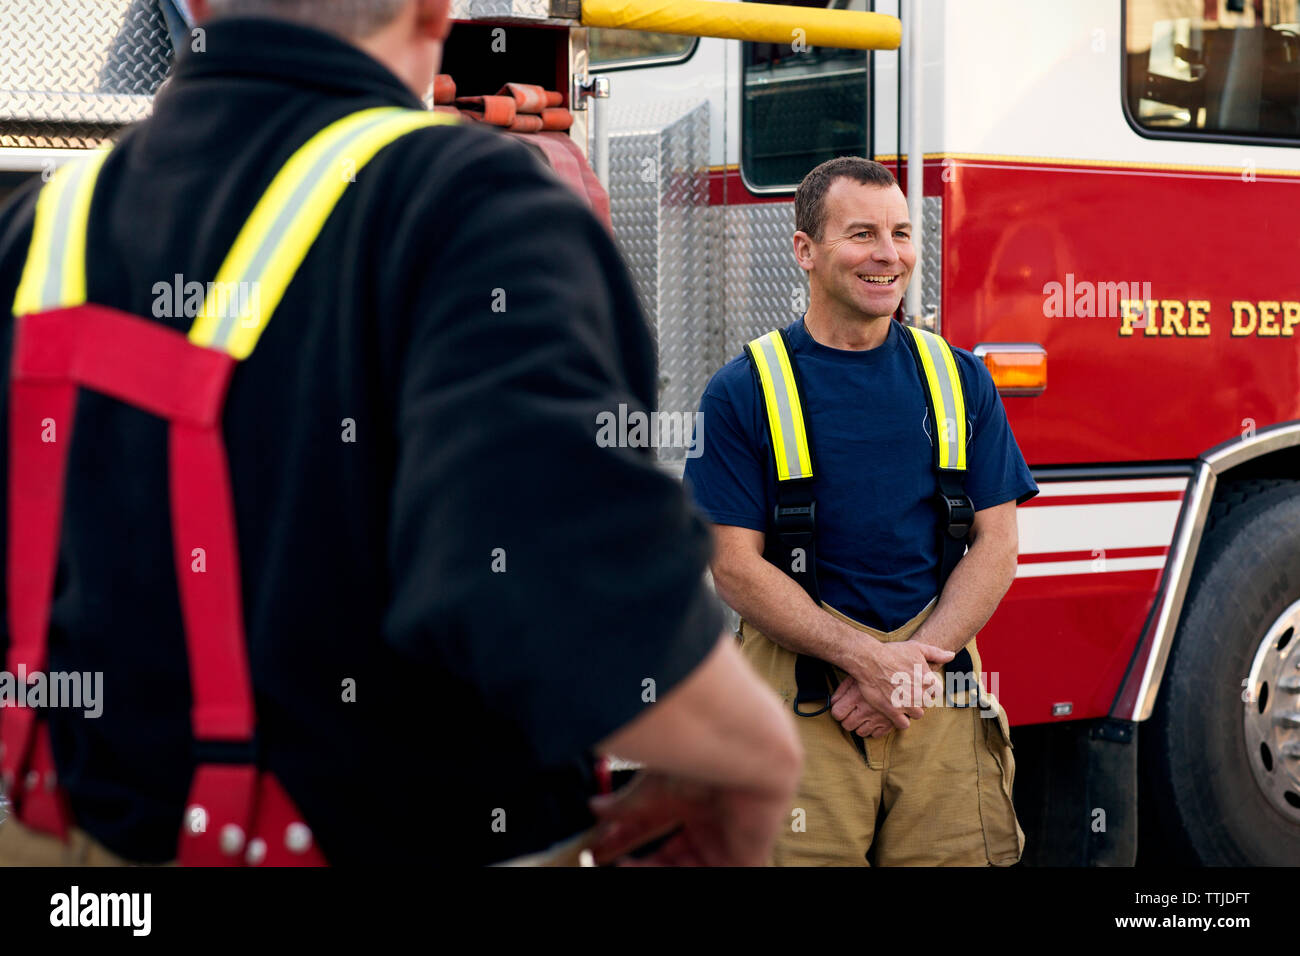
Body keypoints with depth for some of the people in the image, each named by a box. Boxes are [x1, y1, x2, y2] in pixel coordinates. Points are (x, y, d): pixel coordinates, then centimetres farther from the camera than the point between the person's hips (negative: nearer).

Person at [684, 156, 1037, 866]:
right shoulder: (744, 392, 1)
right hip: (801, 699, -2)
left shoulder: (960, 380, 10)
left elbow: (994, 547, 6)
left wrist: (913, 662, -9)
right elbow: (736, 566, -4)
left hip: (941, 699, 3)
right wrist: (866, 658, -14)